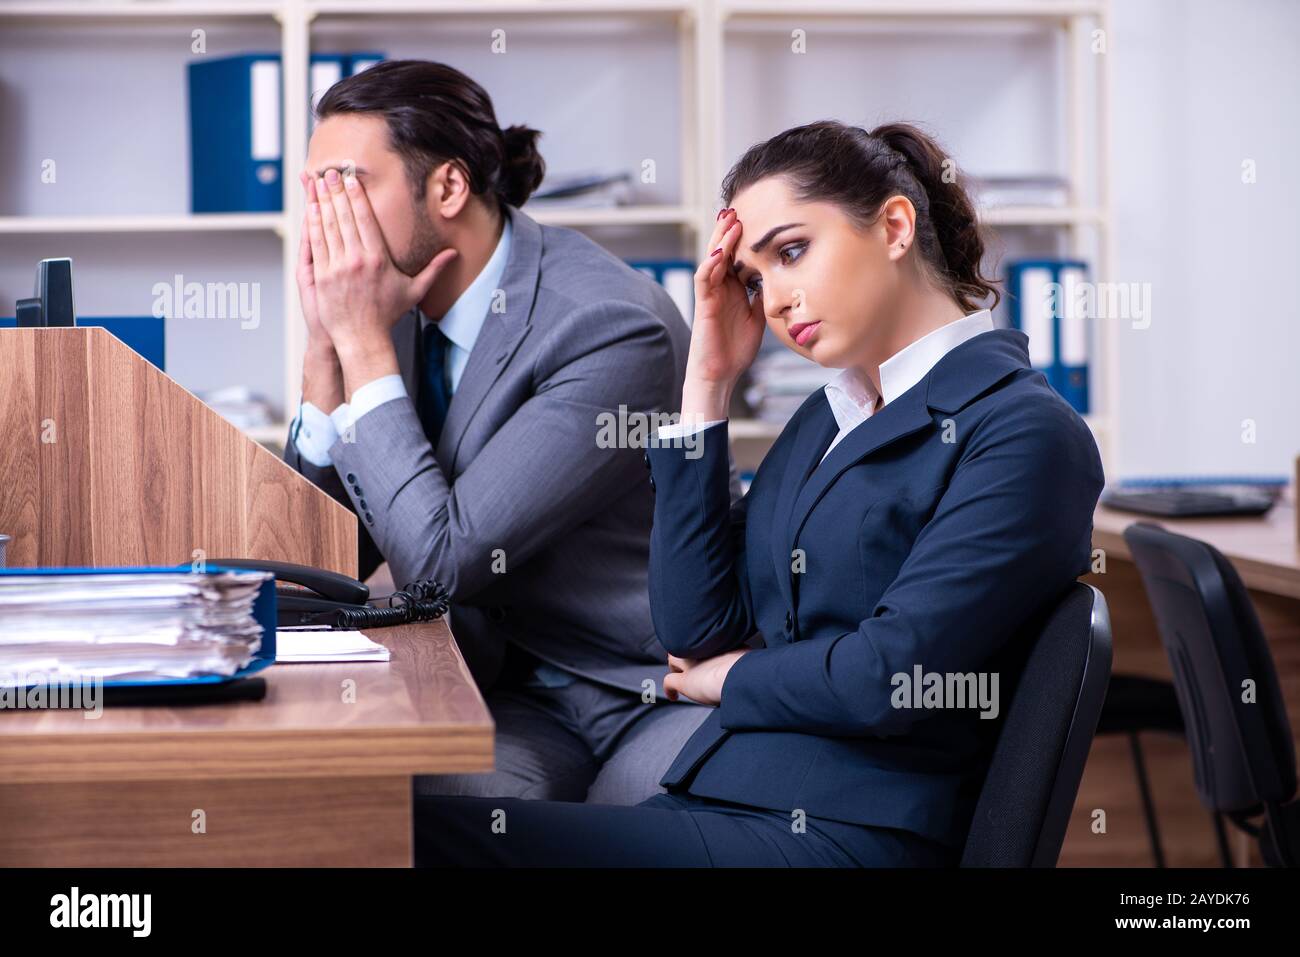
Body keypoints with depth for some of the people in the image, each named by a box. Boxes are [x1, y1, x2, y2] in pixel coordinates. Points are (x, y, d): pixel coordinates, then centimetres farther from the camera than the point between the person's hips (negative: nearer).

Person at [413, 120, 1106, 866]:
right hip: (724, 796, 7)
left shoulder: (1026, 433, -7)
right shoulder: (832, 413, 18)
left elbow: (891, 676, -15)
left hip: (841, 832, -7)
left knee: (426, 831, -21)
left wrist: (735, 679, 3)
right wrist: (709, 380, 9)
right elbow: (697, 629, 10)